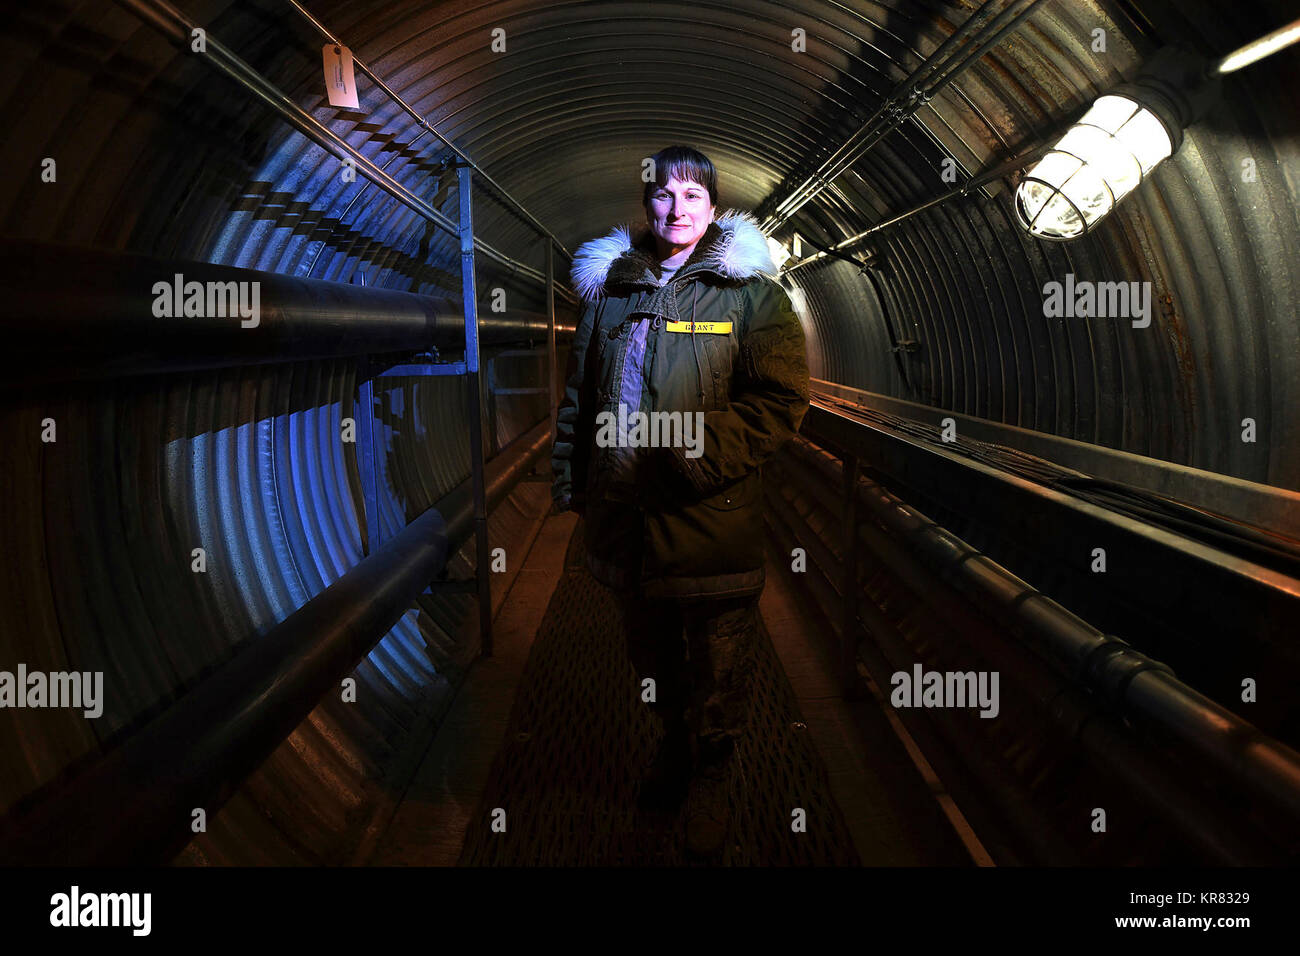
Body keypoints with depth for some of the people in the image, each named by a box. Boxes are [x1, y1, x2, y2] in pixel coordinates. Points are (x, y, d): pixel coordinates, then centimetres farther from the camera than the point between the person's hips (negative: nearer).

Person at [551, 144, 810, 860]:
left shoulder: (749, 292, -4)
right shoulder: (607, 287, 10)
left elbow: (781, 399, -12)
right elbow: (578, 395, 18)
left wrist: (695, 456, -22)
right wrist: (569, 480, 13)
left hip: (712, 515, -4)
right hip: (625, 514, 4)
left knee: (718, 672, 8)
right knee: (651, 653, 22)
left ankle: (709, 781, 32)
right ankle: (675, 744, 47)